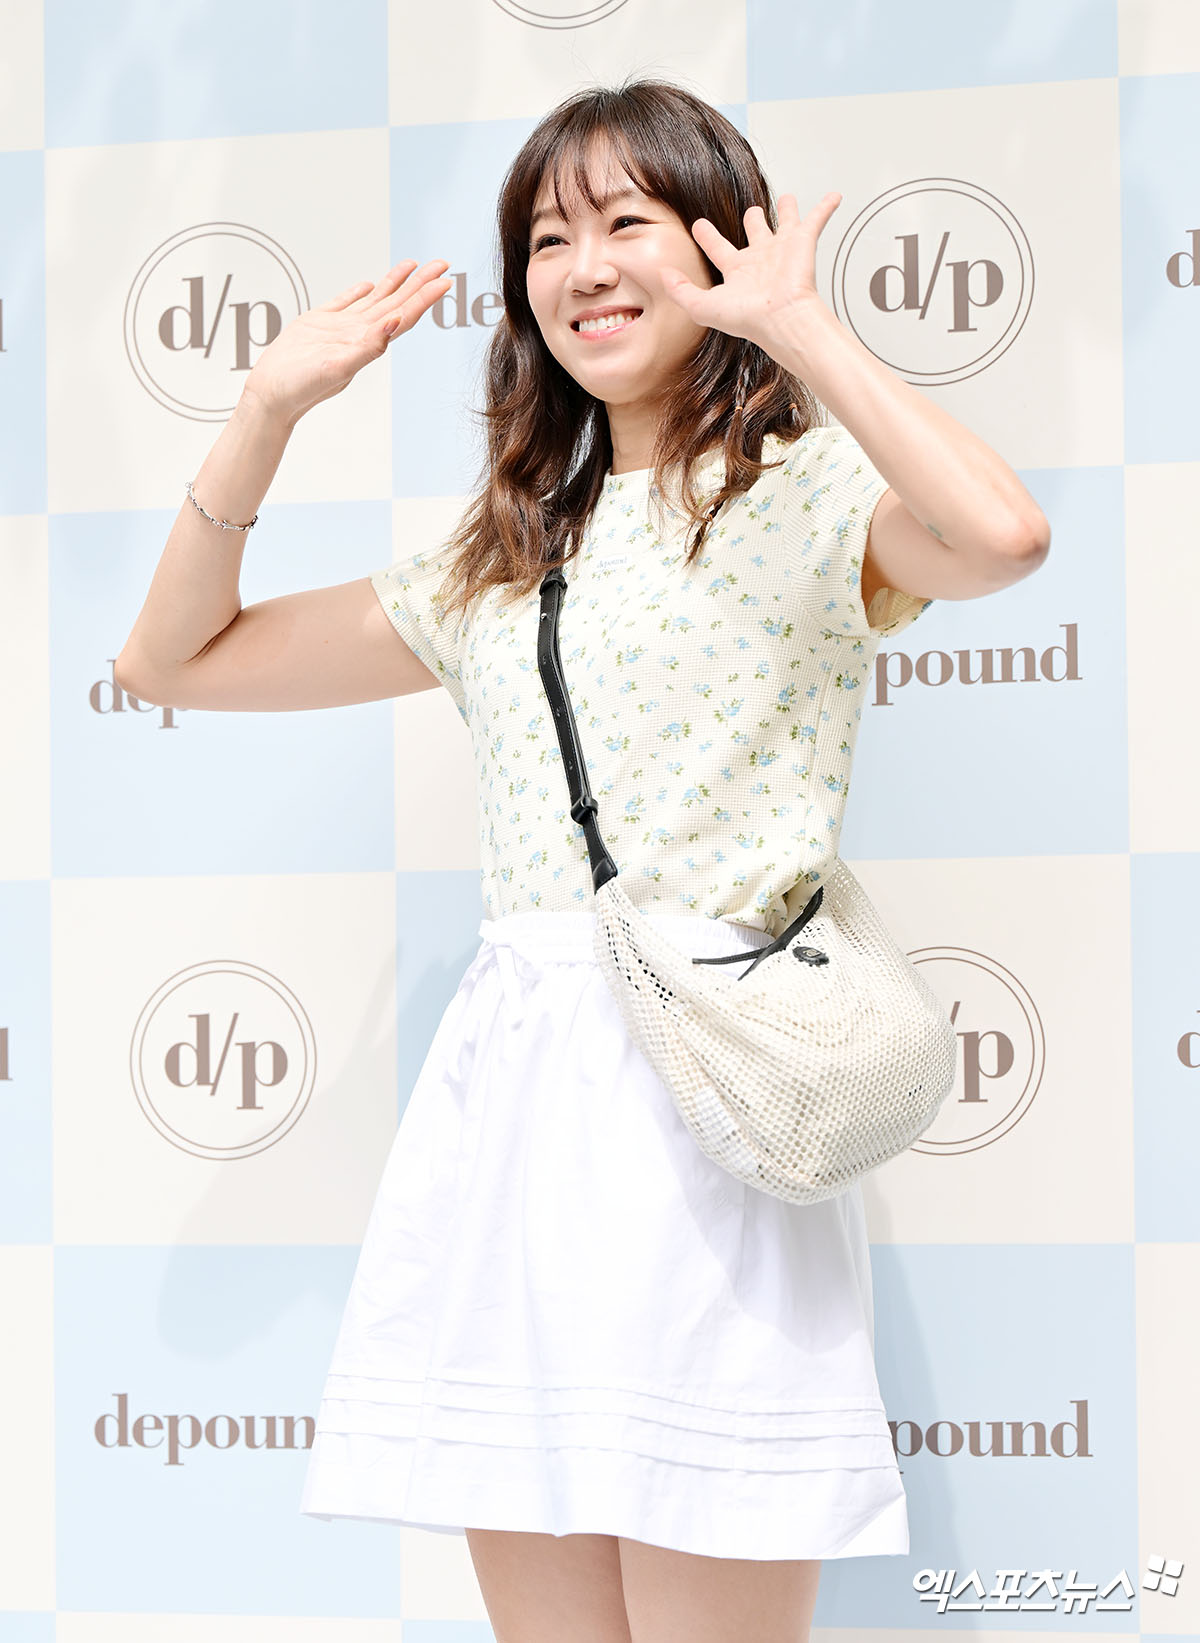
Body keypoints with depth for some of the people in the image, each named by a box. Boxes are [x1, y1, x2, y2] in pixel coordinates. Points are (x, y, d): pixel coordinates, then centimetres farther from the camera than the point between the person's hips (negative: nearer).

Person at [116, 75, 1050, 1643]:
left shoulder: (811, 499, 2)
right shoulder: (494, 570, 19)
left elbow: (1002, 535, -22)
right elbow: (173, 659, 21)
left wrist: (795, 322, -12)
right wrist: (271, 405, 11)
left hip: (704, 1098, -5)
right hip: (501, 1101, 6)